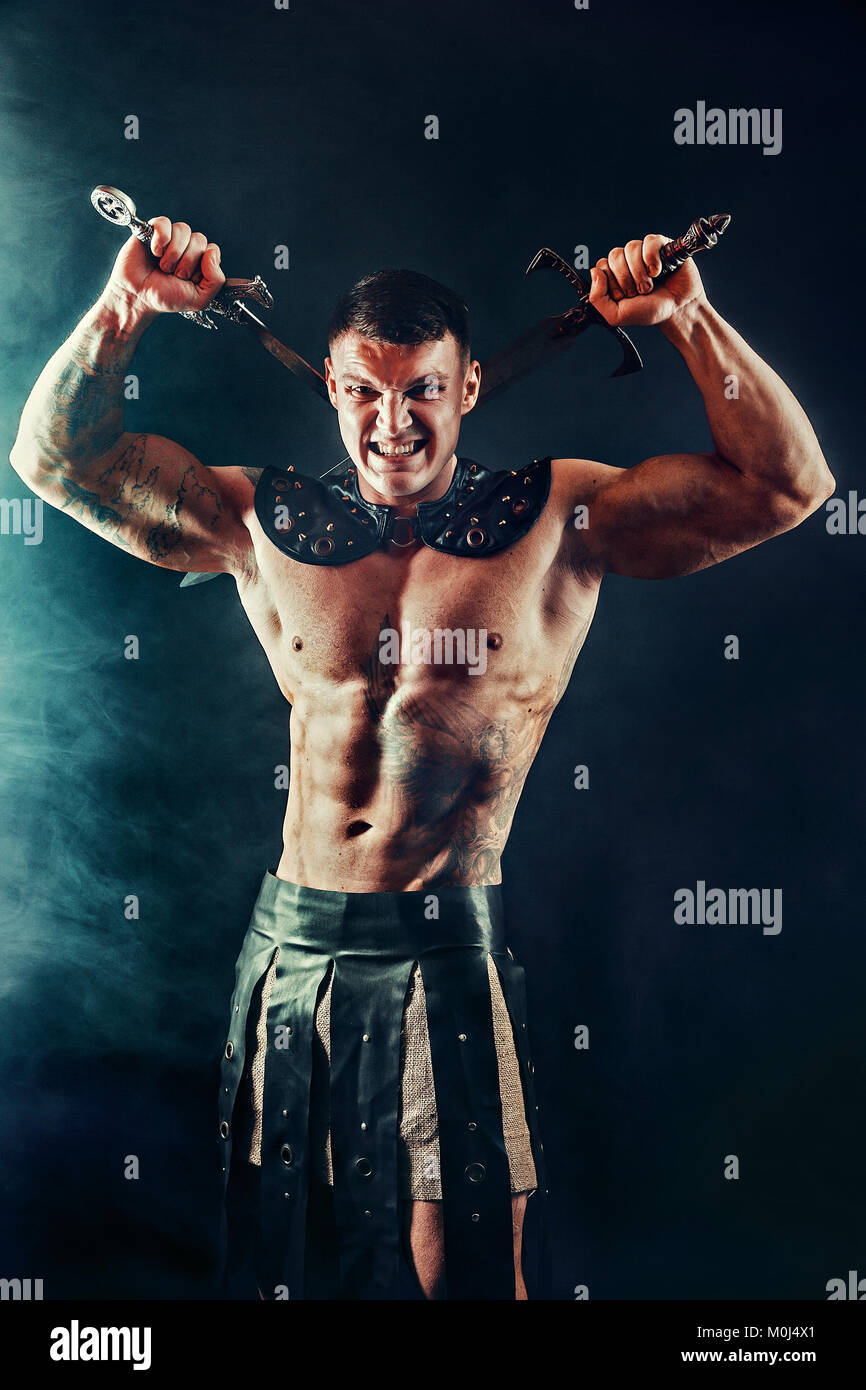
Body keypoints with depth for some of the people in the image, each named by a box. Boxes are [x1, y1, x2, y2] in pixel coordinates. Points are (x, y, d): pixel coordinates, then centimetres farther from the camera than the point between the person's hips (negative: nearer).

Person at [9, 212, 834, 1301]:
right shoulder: (267, 524, 4)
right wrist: (124, 309, -6)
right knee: (284, 1251, 17)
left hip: (449, 954, -3)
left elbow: (787, 485, -4)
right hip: (295, 945, 3)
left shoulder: (560, 520, -2)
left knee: (460, 1262, 5)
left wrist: (689, 319, -12)